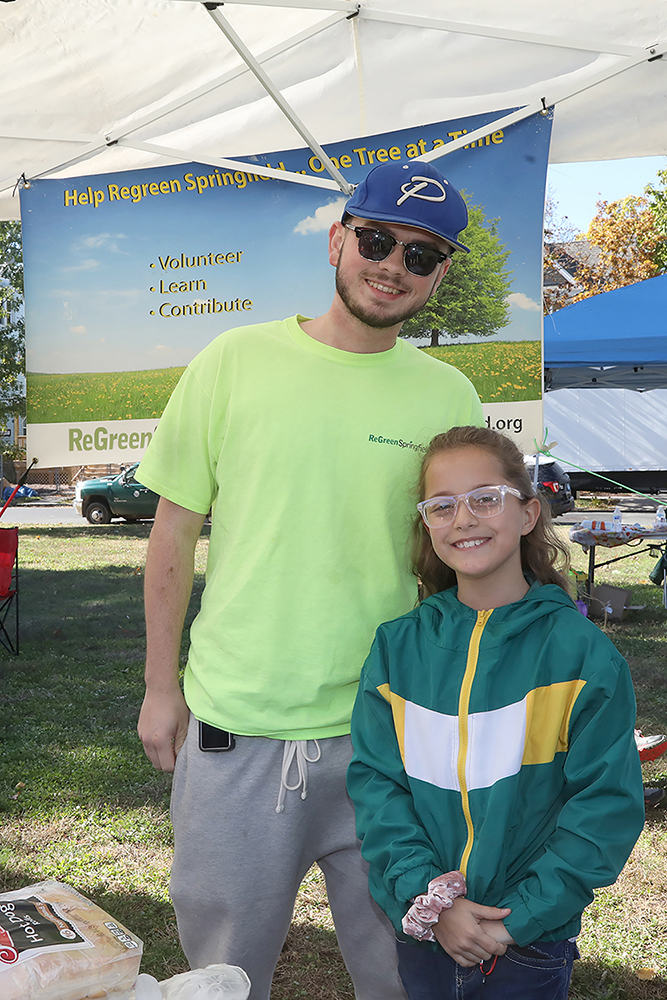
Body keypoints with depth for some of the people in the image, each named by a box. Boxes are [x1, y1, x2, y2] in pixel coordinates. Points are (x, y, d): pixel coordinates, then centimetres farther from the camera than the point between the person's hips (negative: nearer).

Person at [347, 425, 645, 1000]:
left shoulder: (579, 649, -10)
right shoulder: (398, 647, -2)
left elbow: (608, 802, -11)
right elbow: (375, 781, -4)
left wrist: (522, 915, -15)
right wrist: (427, 897, -14)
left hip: (534, 941, -2)